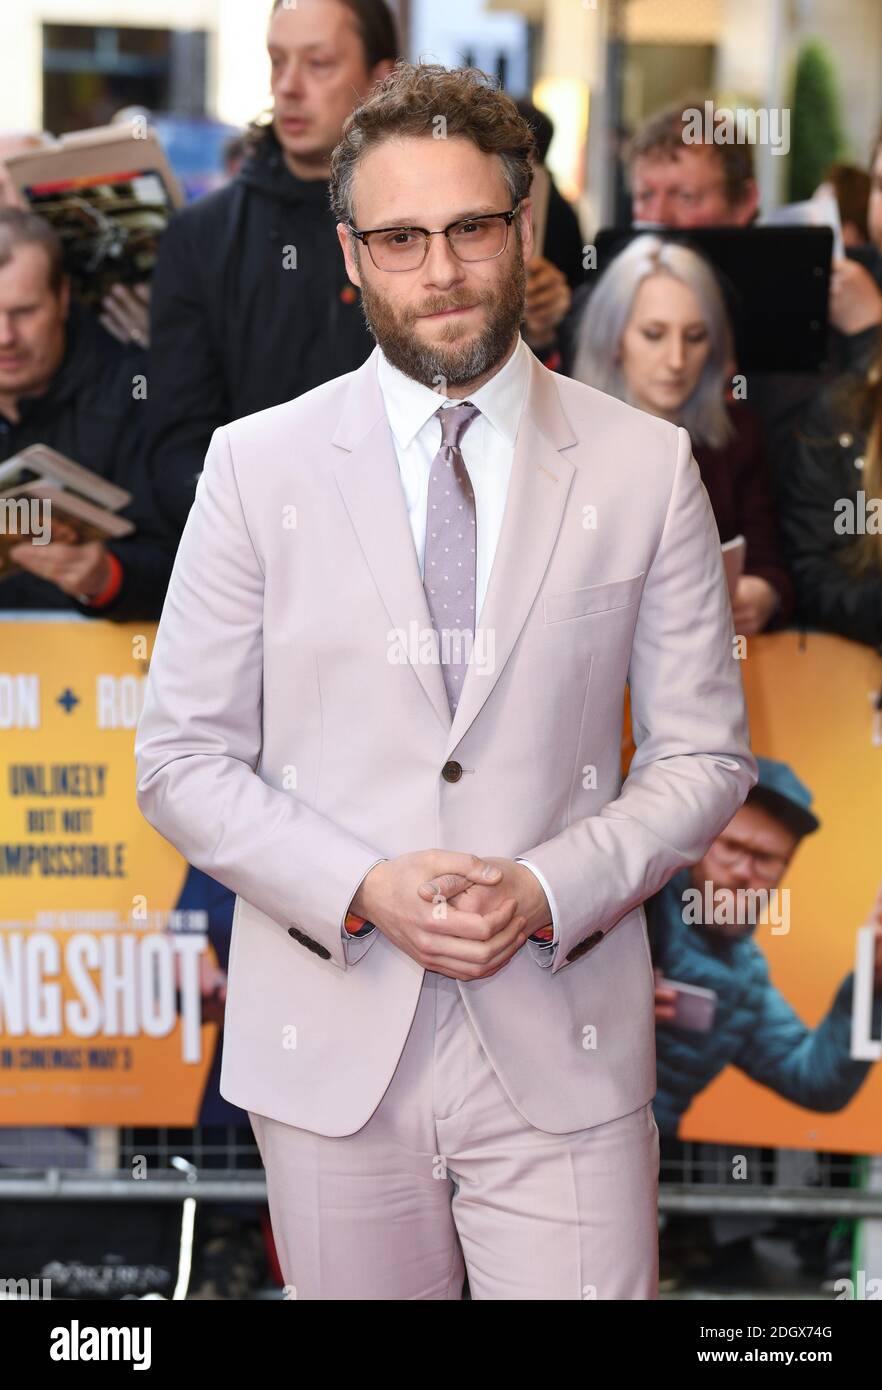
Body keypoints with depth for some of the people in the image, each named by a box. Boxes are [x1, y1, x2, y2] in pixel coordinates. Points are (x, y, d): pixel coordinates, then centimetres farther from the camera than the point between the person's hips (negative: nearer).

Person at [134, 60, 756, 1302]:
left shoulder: (646, 467, 2)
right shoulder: (257, 466, 2)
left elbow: (704, 755, 4)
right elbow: (182, 757, 2)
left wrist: (550, 890, -12)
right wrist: (361, 889, -13)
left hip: (560, 1052, 0)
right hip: (331, 1049, 0)